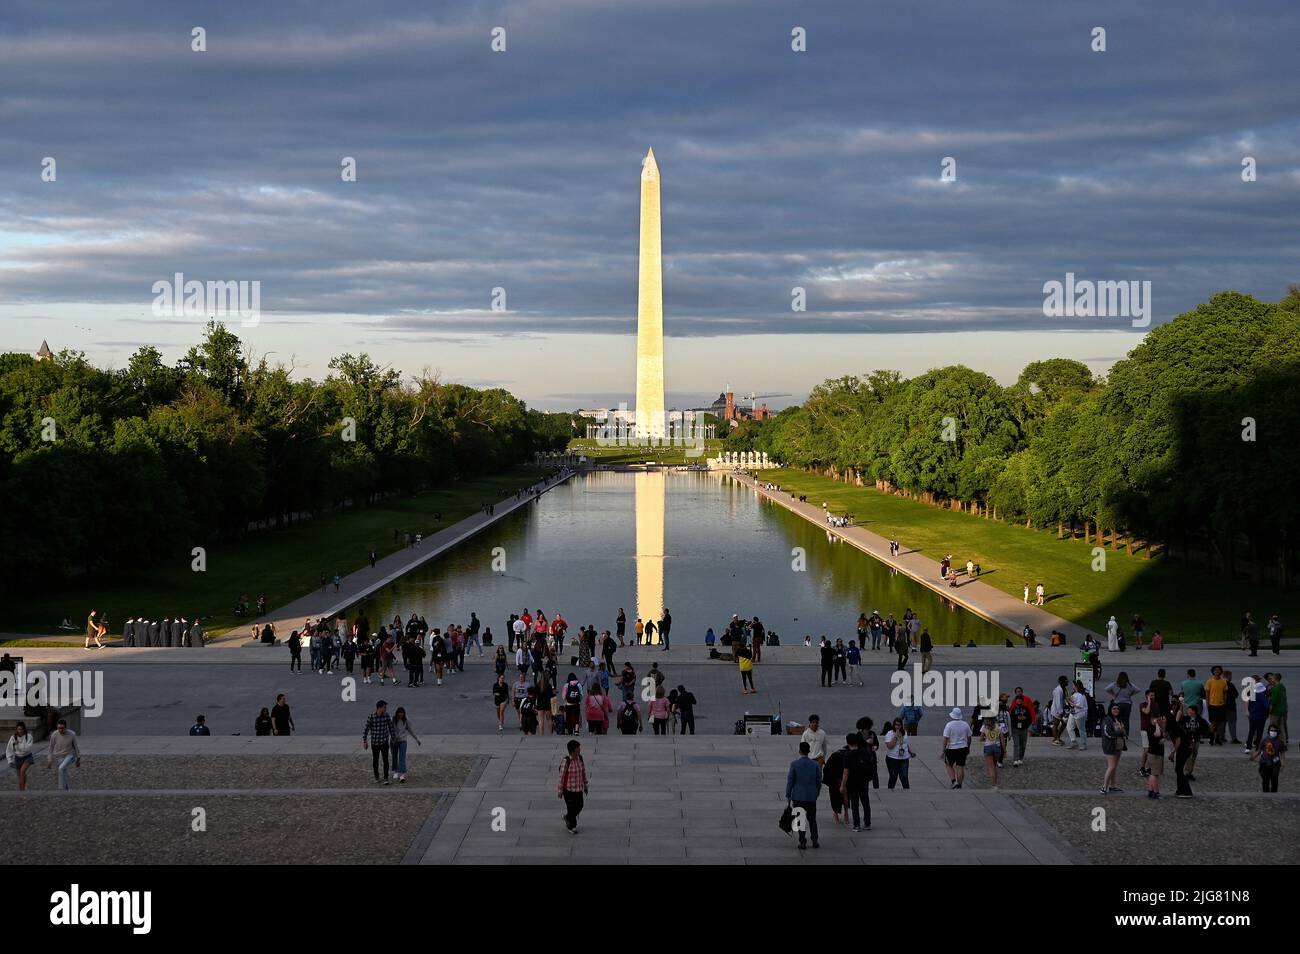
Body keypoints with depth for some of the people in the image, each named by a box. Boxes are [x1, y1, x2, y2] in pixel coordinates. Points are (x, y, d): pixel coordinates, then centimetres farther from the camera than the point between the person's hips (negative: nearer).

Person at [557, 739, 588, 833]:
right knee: (571, 808, 7)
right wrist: (560, 791, -12)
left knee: (579, 806, 15)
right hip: (568, 789, -6)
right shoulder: (566, 761, -24)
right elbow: (561, 776, -17)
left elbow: (583, 772, 6)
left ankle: (567, 817, 43)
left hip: (578, 788, 6)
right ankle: (571, 827, 29)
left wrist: (585, 785, 12)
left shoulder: (580, 758, -6)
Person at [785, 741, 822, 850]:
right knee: (812, 820, 13)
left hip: (798, 797, -2)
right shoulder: (815, 765, -3)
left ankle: (803, 842, 4)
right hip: (811, 797, 2)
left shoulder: (794, 764, -11)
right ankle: (815, 841, 12)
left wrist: (788, 796, 0)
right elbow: (819, 782, 3)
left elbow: (790, 781, -8)